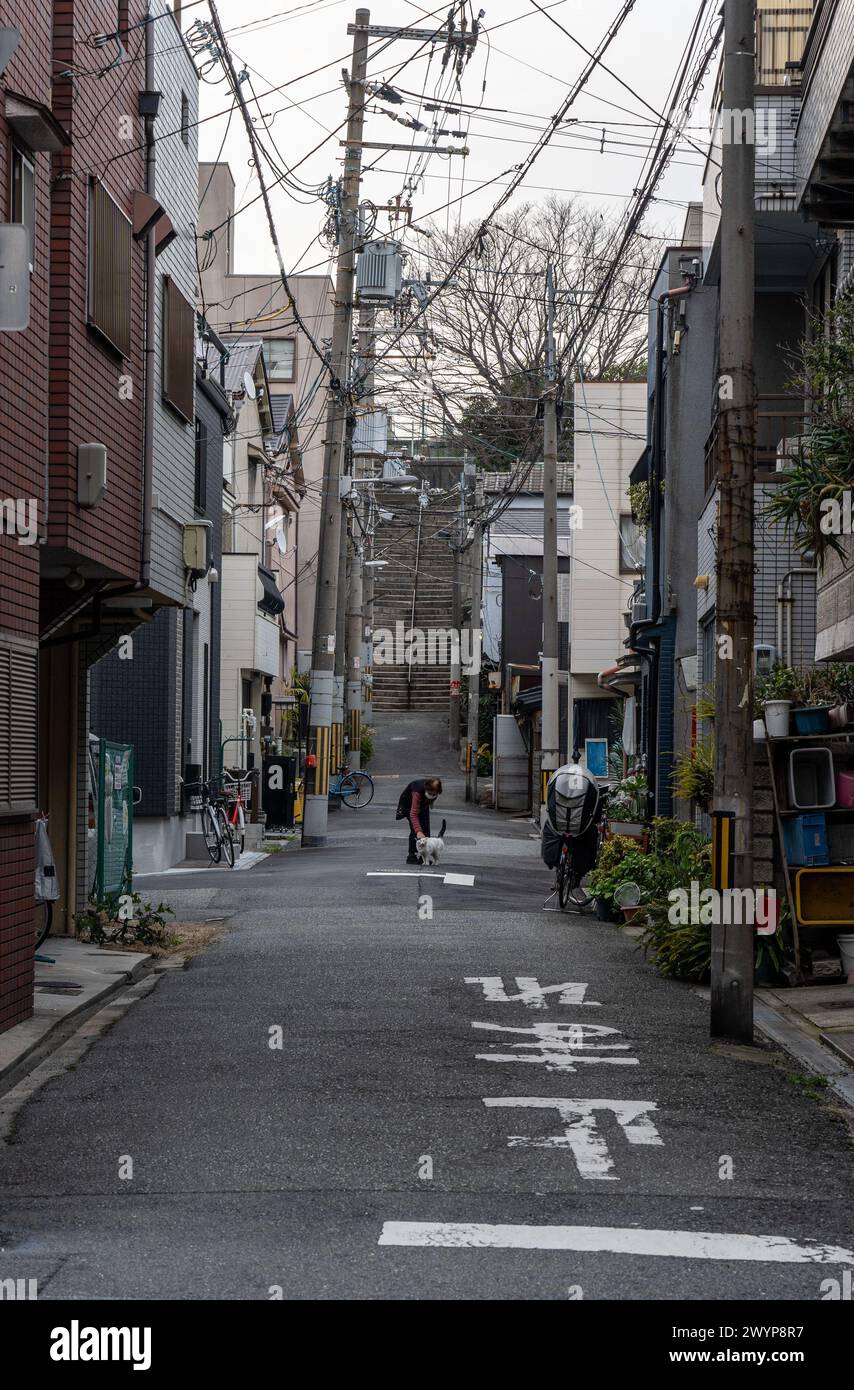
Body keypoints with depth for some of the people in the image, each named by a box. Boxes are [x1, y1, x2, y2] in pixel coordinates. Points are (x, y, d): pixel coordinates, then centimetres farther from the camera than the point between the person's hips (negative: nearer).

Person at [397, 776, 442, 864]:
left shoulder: (434, 790, -28)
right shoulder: (418, 791, -44)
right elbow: (413, 814, -47)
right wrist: (418, 831, -55)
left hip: (423, 804, 6)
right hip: (409, 803, -6)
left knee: (426, 828, -1)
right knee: (414, 829, -16)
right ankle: (412, 856, -10)